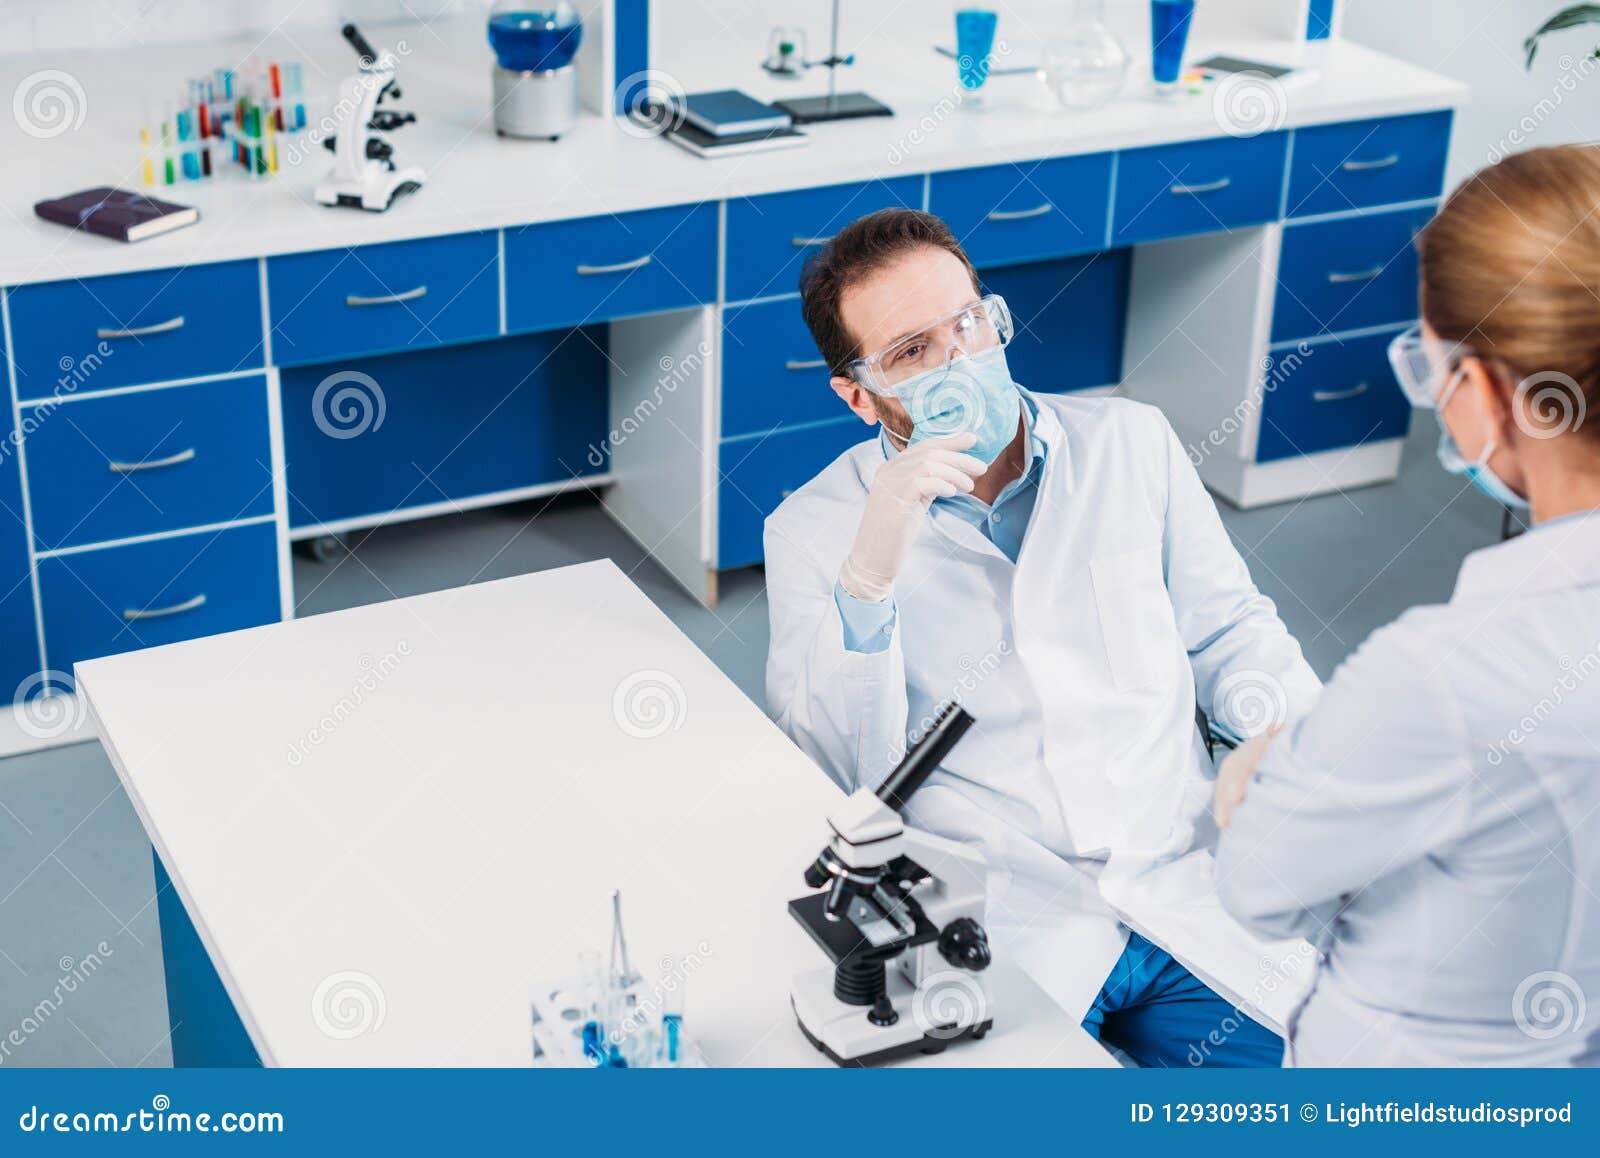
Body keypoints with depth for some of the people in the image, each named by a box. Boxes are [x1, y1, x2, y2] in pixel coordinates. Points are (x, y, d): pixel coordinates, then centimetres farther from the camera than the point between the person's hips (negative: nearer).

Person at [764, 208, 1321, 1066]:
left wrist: (1294, 728, -4)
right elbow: (838, 777, -6)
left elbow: (1228, 630, 18)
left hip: (1192, 891, 3)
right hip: (999, 929, -2)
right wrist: (871, 574, -20)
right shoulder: (813, 531, 3)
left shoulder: (1132, 442, 11)